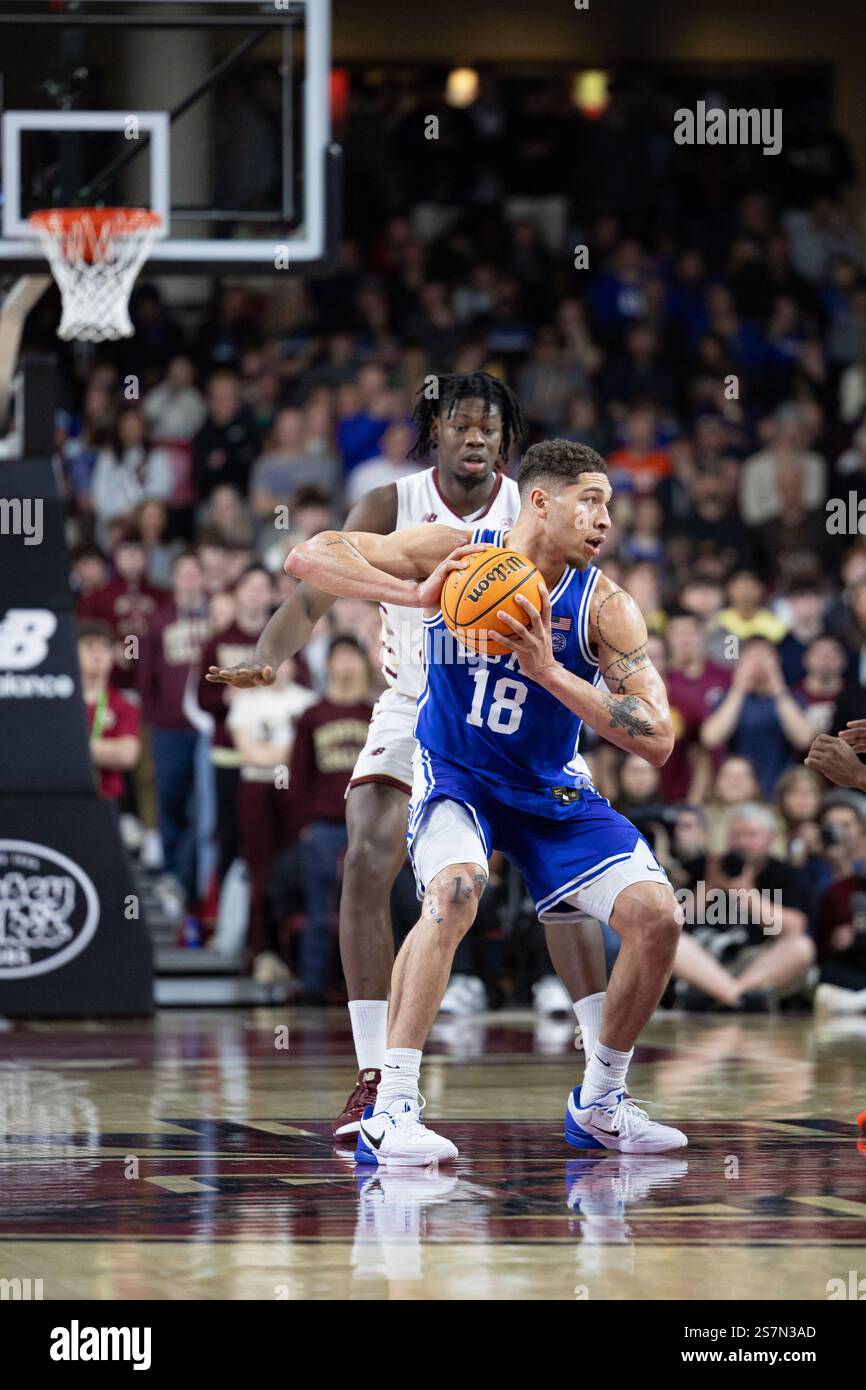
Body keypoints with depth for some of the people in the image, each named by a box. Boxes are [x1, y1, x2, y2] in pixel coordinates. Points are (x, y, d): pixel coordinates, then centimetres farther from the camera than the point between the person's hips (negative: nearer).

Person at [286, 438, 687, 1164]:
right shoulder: (457, 553, -17)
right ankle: (390, 1110, -31)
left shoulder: (606, 607, -16)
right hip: (456, 776, -3)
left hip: (551, 788, 3)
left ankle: (599, 1102, 12)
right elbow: (308, 557, -21)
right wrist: (417, 595, -36)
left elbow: (657, 740, -23)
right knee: (455, 889, -34)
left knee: (657, 915, -11)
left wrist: (548, 671, -34)